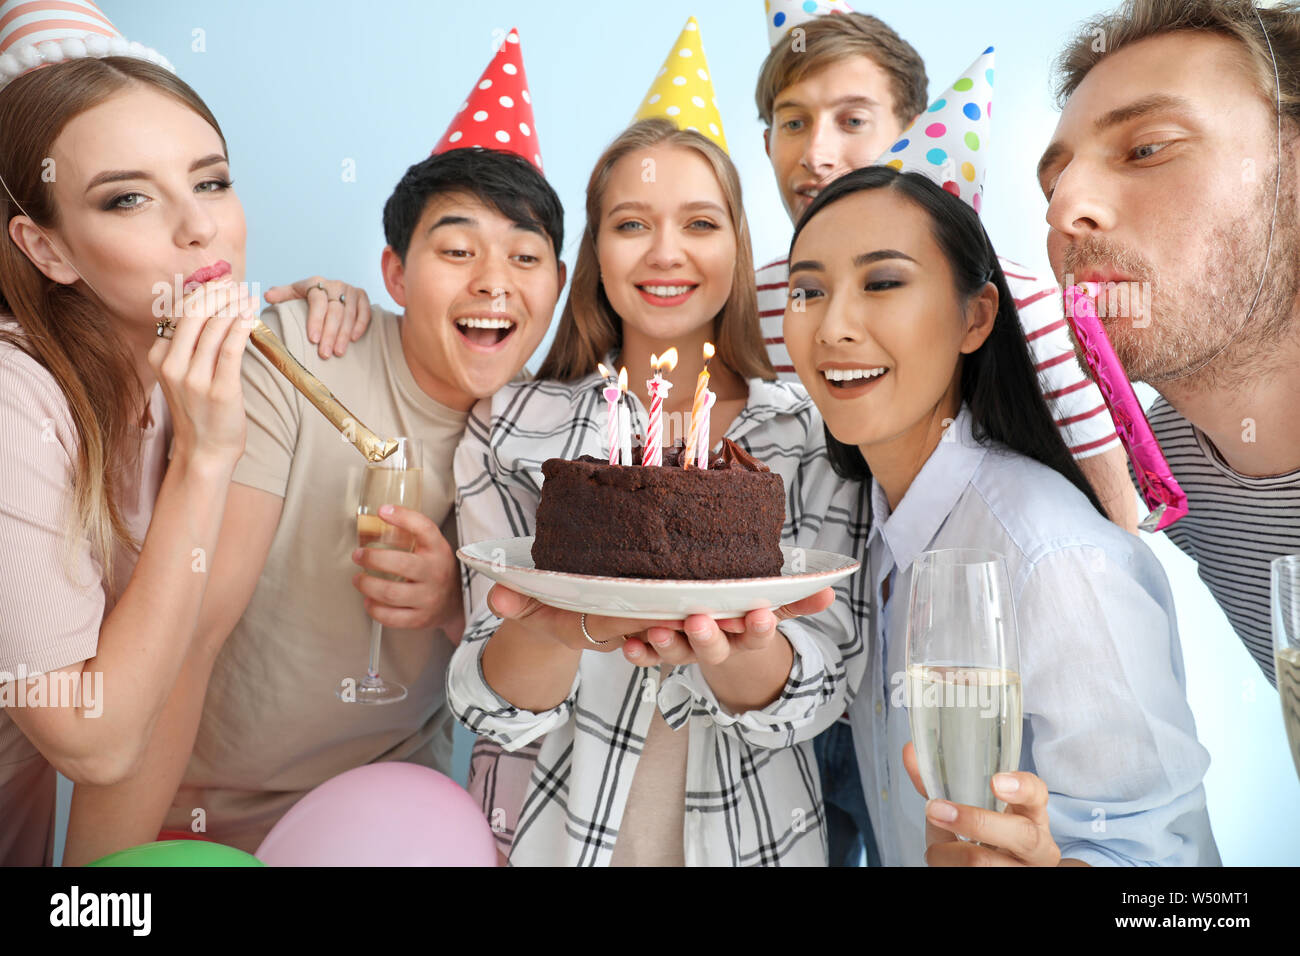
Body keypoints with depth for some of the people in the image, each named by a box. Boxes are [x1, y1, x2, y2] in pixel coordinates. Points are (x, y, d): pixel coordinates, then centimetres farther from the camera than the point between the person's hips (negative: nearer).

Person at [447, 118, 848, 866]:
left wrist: (734, 648, -31)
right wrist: (560, 630, -31)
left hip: (755, 833, -1)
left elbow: (820, 694, -10)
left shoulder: (812, 431, -8)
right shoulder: (512, 430, -9)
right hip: (553, 830, 2)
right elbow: (491, 707, -10)